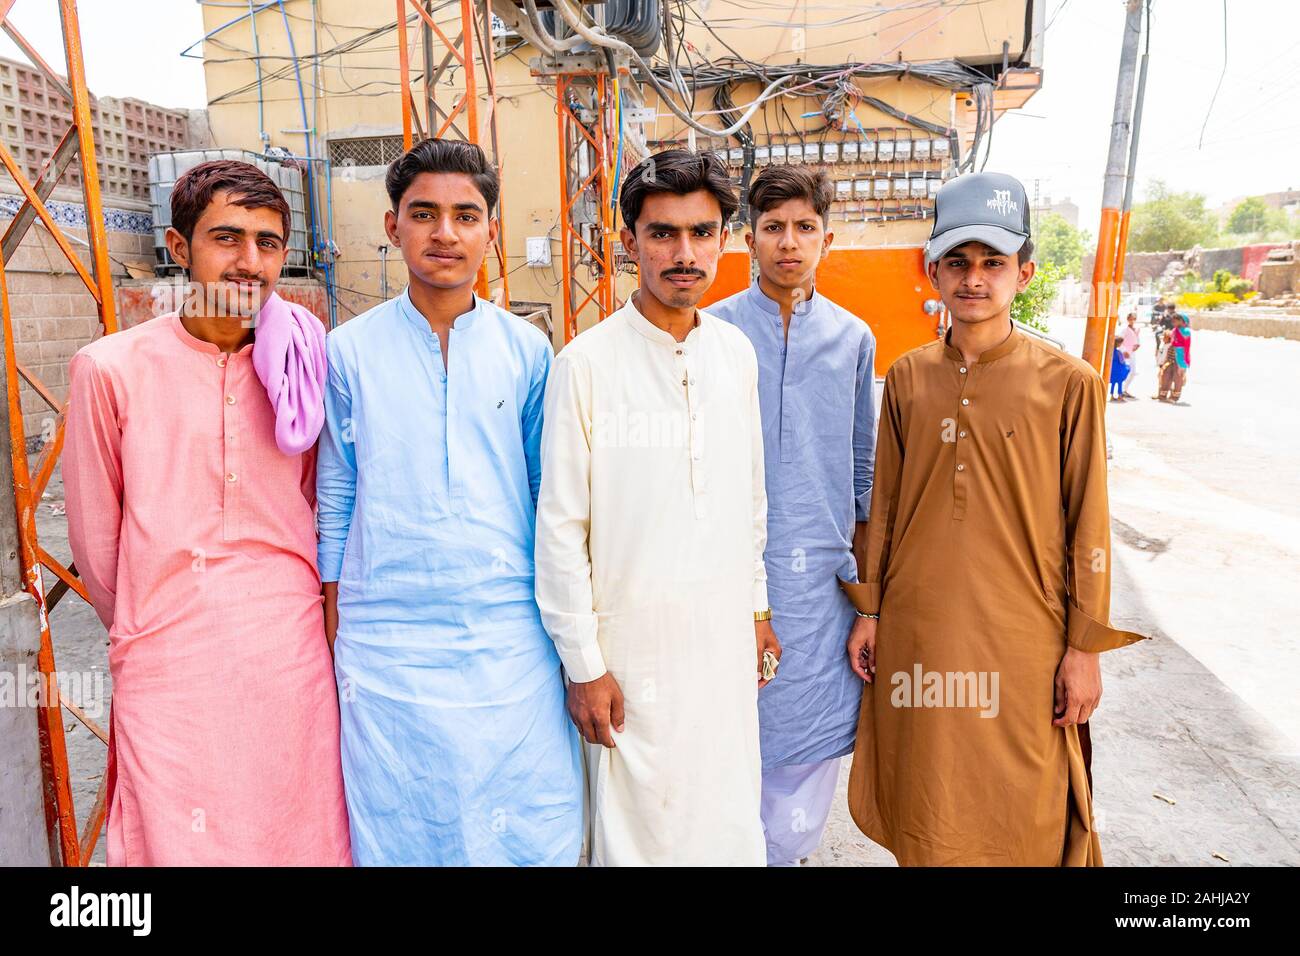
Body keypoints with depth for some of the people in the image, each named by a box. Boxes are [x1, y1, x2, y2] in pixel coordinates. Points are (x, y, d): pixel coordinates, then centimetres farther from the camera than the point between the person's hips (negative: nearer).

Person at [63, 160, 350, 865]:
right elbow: (95, 541, 4)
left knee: (303, 840, 10)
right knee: (175, 842, 8)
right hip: (166, 675, -1)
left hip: (293, 658, 2)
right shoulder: (111, 369, -3)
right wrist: (143, 637, 14)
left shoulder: (302, 369, 3)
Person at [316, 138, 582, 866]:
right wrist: (333, 623, 7)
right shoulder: (351, 351, 1)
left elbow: (552, 492, 7)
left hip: (510, 635, 1)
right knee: (399, 833, 14)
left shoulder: (527, 350, 1)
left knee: (535, 832, 9)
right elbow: (337, 498, 7)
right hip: (386, 637, 0)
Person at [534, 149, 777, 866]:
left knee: (730, 819, 18)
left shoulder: (736, 353, 3)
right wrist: (582, 665, -9)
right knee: (637, 828, 9)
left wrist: (757, 608, 14)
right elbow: (560, 526, -10)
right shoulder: (587, 363, -13)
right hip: (633, 639, -4)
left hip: (725, 633, 5)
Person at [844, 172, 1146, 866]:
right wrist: (868, 613, 8)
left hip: (1021, 639, -2)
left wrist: (1085, 649, -3)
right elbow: (884, 504, 8)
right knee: (925, 810, 16)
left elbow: (1088, 525, -3)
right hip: (916, 635, 3)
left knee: (1019, 819, 11)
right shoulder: (907, 378, 2)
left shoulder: (1068, 384, -6)